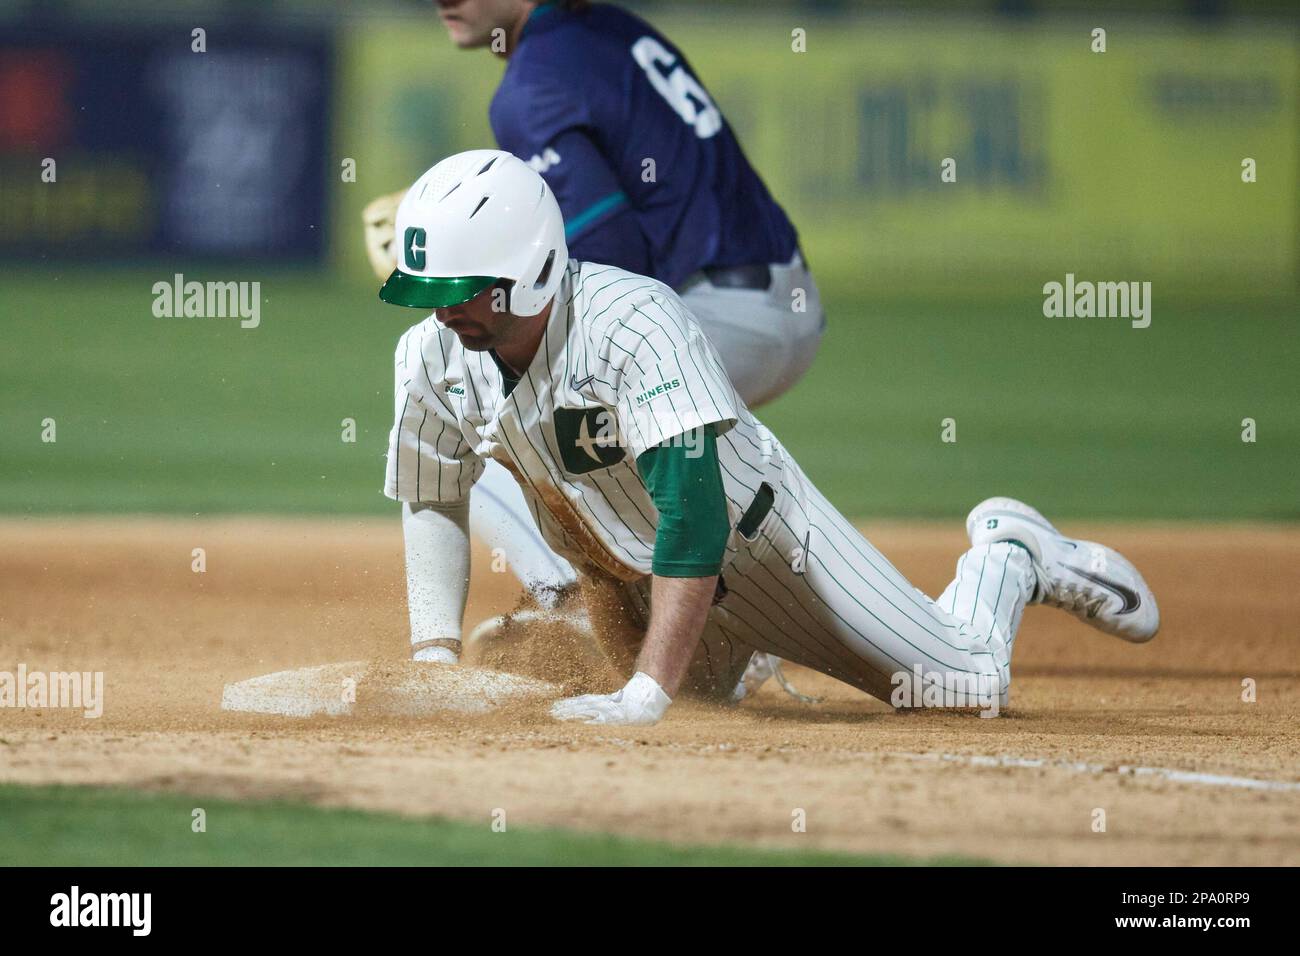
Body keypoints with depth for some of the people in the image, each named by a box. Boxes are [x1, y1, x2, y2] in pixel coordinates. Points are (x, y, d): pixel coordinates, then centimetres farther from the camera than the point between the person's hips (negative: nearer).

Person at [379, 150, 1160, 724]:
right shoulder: (434, 354, -20)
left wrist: (647, 694, -53)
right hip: (635, 579, 6)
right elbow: (433, 500, -3)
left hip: (756, 539, -6)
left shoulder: (635, 324, -39)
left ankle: (1009, 557, 29)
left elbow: (694, 516, -46)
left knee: (969, 682, 0)